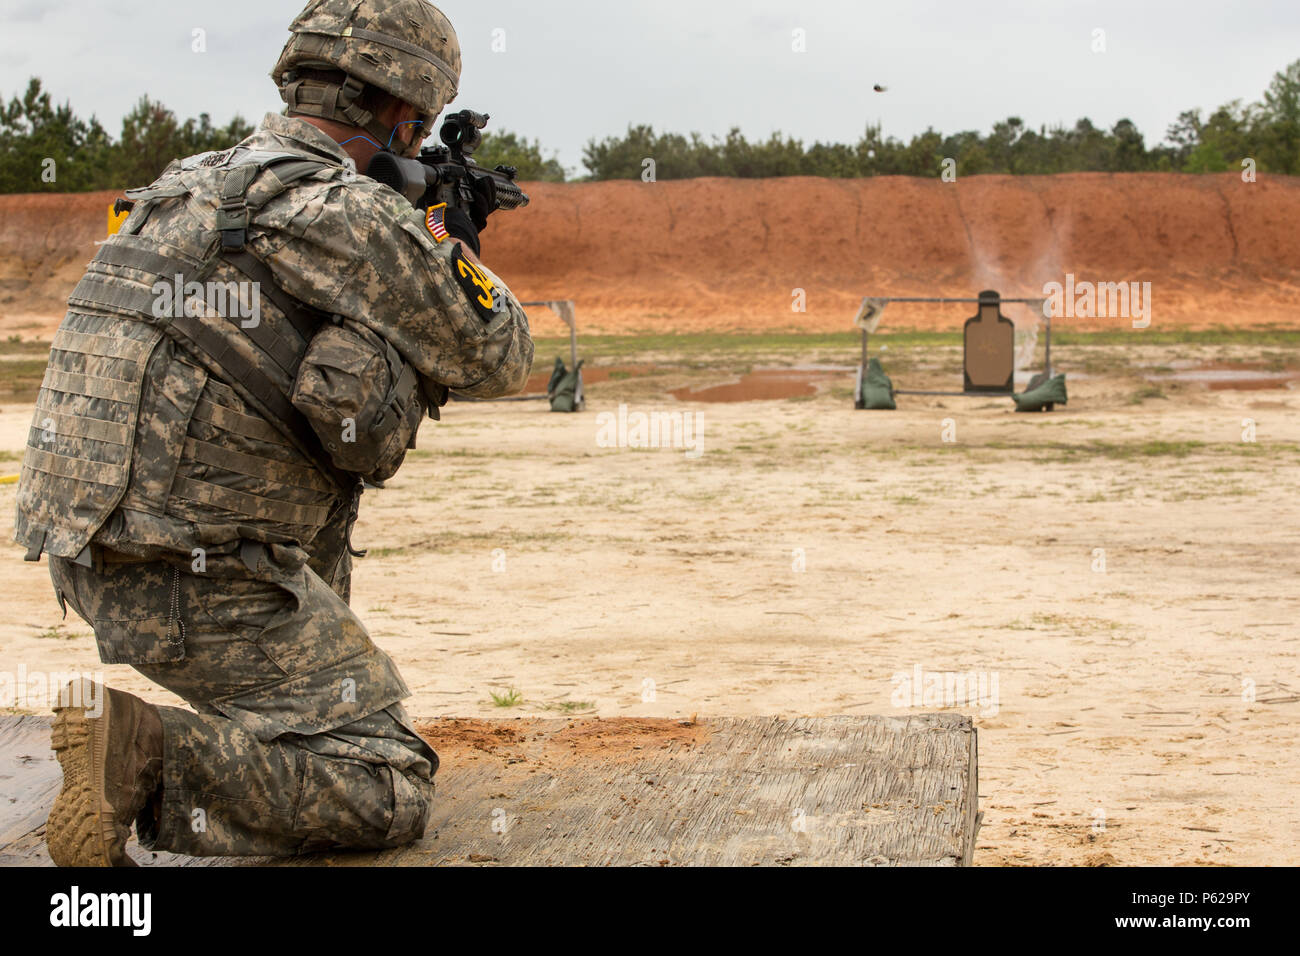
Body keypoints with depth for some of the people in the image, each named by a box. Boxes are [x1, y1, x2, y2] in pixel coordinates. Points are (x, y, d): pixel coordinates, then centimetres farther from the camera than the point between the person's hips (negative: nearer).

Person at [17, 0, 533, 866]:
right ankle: (142, 753, -17)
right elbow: (496, 361, 0)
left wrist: (428, 246, 34)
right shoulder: (355, 218, -13)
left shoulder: (189, 187, 13)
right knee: (391, 789, -3)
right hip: (196, 588, -9)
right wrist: (457, 252, 20)